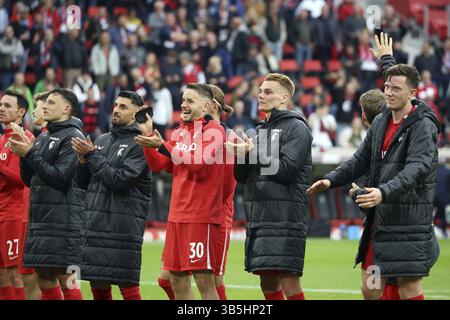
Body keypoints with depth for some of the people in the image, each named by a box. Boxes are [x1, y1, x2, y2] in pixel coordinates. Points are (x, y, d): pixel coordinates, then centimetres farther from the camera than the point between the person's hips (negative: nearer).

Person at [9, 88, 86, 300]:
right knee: (44, 280, 9)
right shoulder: (43, 137, 17)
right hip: (39, 217, 8)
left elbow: (61, 177, -16)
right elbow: (30, 180, 18)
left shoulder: (73, 137, -7)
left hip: (63, 218, -8)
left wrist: (30, 154, -12)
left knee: (66, 279, -8)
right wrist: (24, 155, 2)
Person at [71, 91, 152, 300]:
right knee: (98, 285, 10)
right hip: (94, 223, 7)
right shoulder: (102, 140, 15)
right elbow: (83, 182, 15)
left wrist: (92, 156, -11)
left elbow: (121, 180, -16)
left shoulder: (139, 144, -6)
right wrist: (83, 159, -4)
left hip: (124, 224, -7)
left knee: (127, 285, -6)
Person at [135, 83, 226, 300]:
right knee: (177, 280, 8)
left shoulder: (214, 130, -7)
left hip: (202, 215, -8)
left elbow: (198, 164, -19)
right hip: (177, 215, 8)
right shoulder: (180, 132, 16)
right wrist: (149, 137, 2)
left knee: (204, 281, -9)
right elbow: (158, 166, 16)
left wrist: (162, 145, -18)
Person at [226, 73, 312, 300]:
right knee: (268, 283, 10)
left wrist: (253, 153, -11)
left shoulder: (296, 128, -3)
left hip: (284, 218, -8)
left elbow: (287, 169, -15)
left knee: (288, 281, -11)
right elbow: (242, 176, 16)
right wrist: (240, 155, -4)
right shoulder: (261, 130, 20)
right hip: (258, 216, 8)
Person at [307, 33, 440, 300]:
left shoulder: (423, 125, -12)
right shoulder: (381, 122, 12)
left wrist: (385, 192, -39)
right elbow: (362, 160, 22)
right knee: (370, 288, 10)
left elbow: (417, 168, -26)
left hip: (409, 224, -8)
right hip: (379, 222, 8)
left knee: (410, 290, -7)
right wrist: (332, 180, 9)